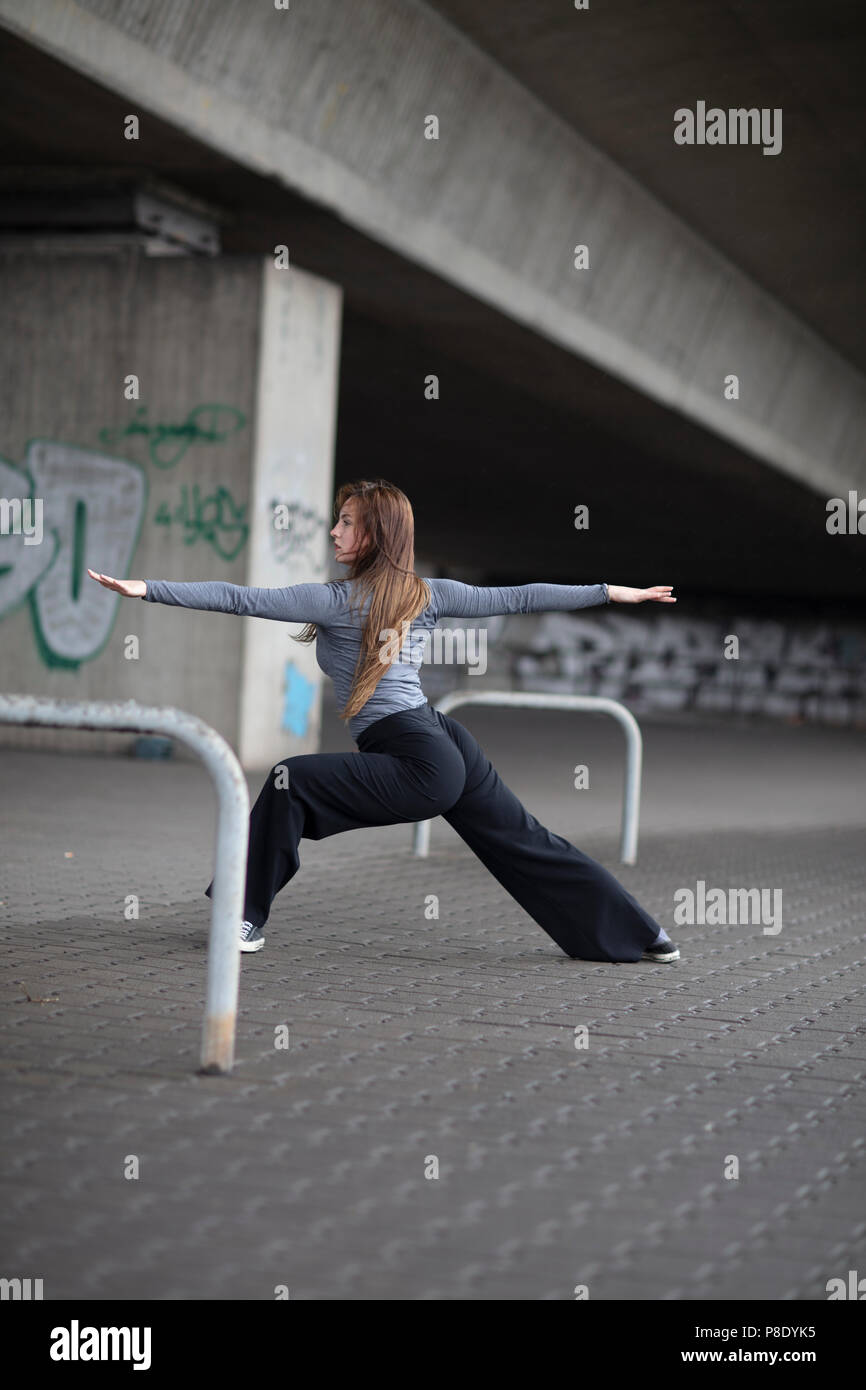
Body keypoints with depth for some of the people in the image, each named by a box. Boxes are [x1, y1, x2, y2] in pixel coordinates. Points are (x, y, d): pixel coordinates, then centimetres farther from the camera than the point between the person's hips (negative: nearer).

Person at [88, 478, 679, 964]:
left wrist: (147, 587, -9)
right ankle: (644, 935, 23)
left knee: (292, 780, -3)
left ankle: (248, 919, -3)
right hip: (452, 743, 8)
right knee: (528, 845, 16)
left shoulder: (337, 600, -5)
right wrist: (617, 592, 22)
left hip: (416, 764, -7)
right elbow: (520, 597, 14)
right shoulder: (429, 594, 12)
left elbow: (241, 600, -8)